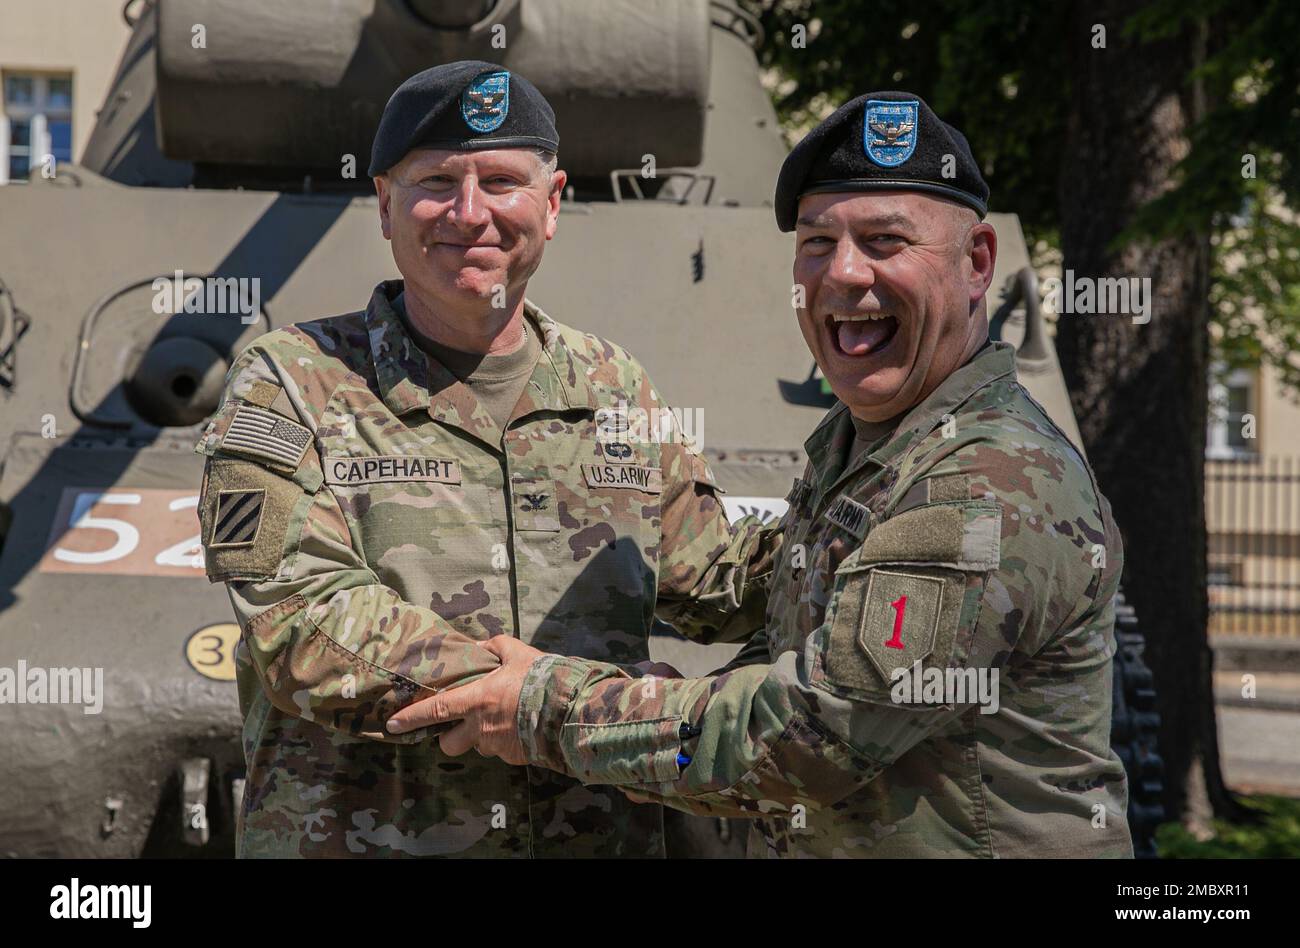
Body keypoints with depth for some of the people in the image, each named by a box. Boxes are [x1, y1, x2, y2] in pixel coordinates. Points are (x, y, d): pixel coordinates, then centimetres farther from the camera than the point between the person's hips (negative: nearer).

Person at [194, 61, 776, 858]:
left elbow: (719, 595, 17)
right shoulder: (288, 383, -6)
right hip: (345, 837, -3)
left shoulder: (616, 391, 8)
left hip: (604, 835, 4)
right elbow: (307, 633, -18)